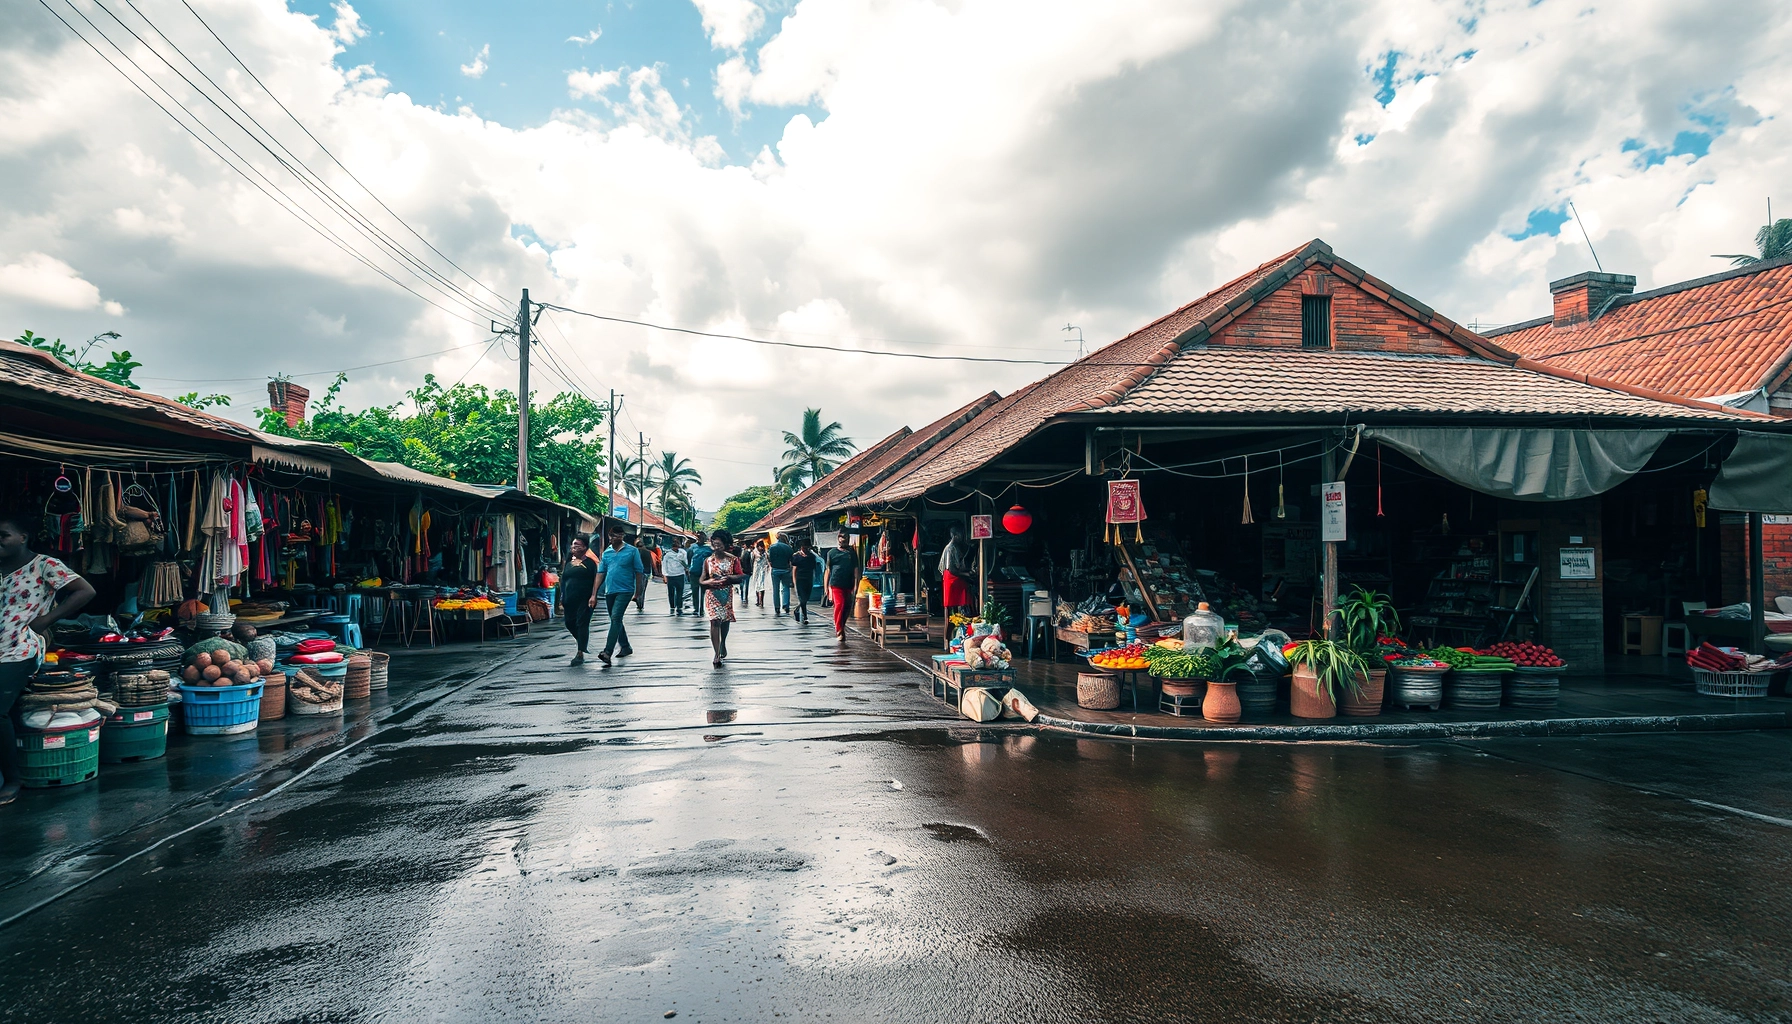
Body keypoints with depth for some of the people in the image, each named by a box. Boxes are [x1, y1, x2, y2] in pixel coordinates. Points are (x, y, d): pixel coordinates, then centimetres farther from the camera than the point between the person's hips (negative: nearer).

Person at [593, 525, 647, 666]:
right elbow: (601, 573, 11)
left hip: (625, 590, -6)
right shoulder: (606, 553, 10)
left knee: (615, 618, -17)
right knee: (615, 621, 15)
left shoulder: (632, 551, -3)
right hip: (609, 591, 6)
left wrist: (637, 592, -2)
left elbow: (639, 572, 0)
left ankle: (608, 652, -23)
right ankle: (625, 646, 32)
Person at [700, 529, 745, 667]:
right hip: (712, 594, -1)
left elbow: (741, 576, -2)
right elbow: (701, 579, 5)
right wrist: (708, 582, -17)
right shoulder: (708, 561, 3)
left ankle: (723, 643, 45)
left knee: (725, 620, 16)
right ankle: (717, 654, -14)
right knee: (715, 621, -12)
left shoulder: (733, 560, 0)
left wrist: (728, 578, -19)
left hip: (727, 595, 1)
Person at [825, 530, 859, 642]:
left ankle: (839, 628, 24)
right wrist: (826, 587, 5)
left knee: (847, 607, 7)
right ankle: (839, 631, -13)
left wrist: (856, 585, -1)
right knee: (839, 604, -16)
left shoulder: (852, 553, 12)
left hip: (848, 585, 3)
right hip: (836, 584, -3)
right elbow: (828, 570, 9)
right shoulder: (832, 552, 8)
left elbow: (856, 569, 9)